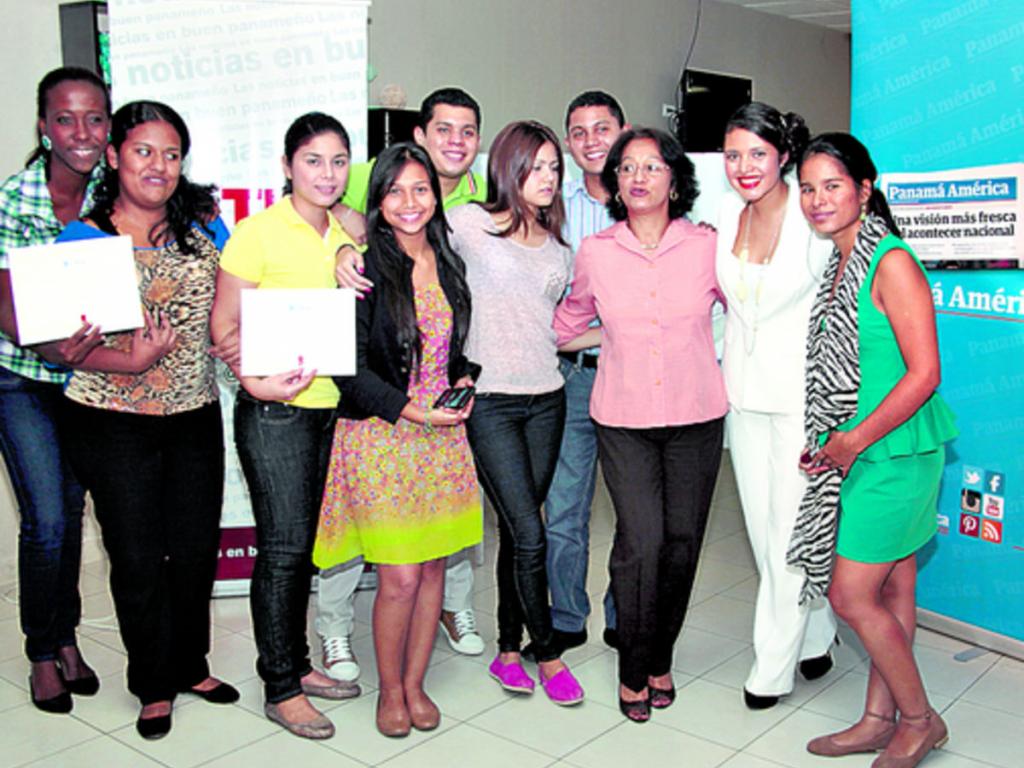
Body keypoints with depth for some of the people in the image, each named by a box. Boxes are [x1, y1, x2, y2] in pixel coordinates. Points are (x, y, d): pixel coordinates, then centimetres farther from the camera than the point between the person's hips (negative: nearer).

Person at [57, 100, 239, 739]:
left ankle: (191, 666, 36)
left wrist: (237, 341, -7)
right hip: (115, 422, -3)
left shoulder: (203, 225, 4)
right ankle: (154, 685, 28)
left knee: (198, 548, 13)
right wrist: (133, 362, -24)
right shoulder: (83, 238, -6)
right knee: (138, 558, 7)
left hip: (196, 416, 3)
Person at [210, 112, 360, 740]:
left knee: (305, 545, 14)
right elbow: (224, 324, -9)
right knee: (283, 546, -1)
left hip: (331, 407, 6)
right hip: (274, 411, -6)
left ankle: (299, 665, 29)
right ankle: (281, 689, 13)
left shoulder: (347, 234, 9)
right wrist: (256, 380, -23)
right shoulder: (258, 232, -9)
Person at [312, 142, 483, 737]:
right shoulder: (365, 268, -9)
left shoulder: (450, 264, 9)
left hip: (444, 437, 5)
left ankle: (415, 682, 29)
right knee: (400, 576, -2)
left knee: (434, 567, 11)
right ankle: (390, 689, 21)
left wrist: (464, 383, 3)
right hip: (382, 437, -5)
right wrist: (413, 411, -17)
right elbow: (350, 366, -11)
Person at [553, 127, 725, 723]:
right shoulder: (595, 253, 2)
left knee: (682, 538, 5)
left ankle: (660, 659, 27)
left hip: (696, 417, 1)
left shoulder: (705, 246, 0)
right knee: (641, 539, -11)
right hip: (624, 419, -1)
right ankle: (634, 671, 9)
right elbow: (571, 320, 20)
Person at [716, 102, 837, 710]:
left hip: (802, 391, -6)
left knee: (791, 529, 0)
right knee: (762, 527, 13)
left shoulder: (813, 216, -14)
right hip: (745, 391, 6)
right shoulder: (728, 214, 4)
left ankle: (773, 667, 14)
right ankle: (816, 634, 33)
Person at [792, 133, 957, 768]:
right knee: (892, 596, 16)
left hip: (893, 454, -8)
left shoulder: (891, 263, -16)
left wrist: (854, 440, -15)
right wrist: (827, 442, 8)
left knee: (851, 595, -2)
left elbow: (924, 373, -19)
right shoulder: (840, 266, 10)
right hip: (860, 454, 8)